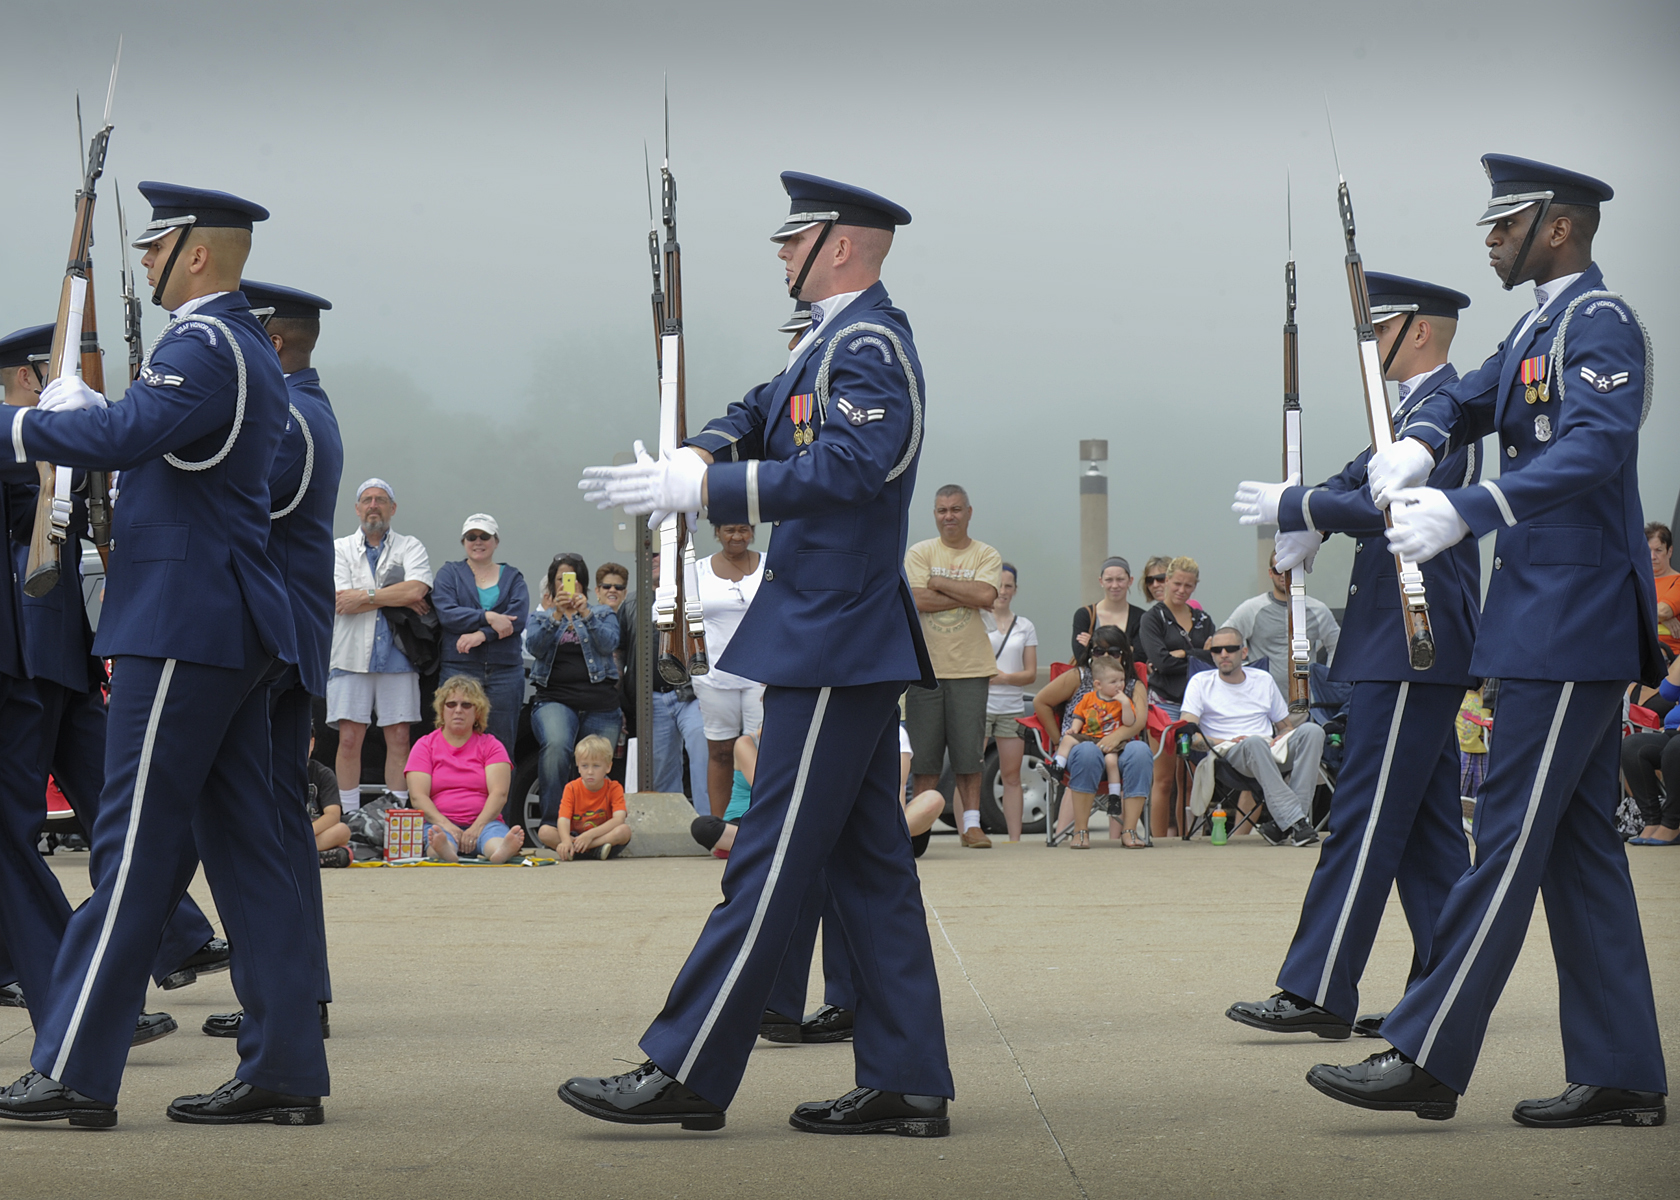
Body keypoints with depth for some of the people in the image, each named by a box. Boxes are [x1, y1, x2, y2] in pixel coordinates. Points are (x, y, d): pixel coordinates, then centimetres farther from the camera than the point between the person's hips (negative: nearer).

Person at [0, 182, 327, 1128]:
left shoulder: (204, 347, -14)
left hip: (182, 627, -10)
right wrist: (86, 413, 11)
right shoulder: (250, 349, 18)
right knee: (243, 842, 8)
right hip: (237, 628, 10)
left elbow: (123, 435, -28)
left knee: (139, 844, -7)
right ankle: (285, 1069, 9)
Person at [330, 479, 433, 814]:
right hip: (351, 657, 0)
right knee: (349, 739, -5)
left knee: (399, 739, -3)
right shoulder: (339, 549, 13)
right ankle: (349, 818, -1)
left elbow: (417, 588, -8)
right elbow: (342, 601, -3)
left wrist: (365, 596, -9)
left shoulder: (410, 547, 12)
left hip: (396, 658, 0)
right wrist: (398, 600, -5)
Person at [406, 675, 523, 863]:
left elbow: (499, 793, -1)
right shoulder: (425, 746, 13)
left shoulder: (491, 746, 14)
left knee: (496, 832, -36)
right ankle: (445, 851, -73)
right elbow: (418, 796, 0)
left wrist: (477, 828, -19)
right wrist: (447, 826, -18)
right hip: (440, 824, 0)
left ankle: (501, 851, -71)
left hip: (483, 822, 0)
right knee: (436, 833, -37)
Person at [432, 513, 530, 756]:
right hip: (459, 669, -1)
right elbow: (446, 613, -5)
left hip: (505, 670, 1)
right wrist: (488, 618, -15)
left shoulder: (512, 577, 15)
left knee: (502, 744, -3)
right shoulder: (449, 573, 12)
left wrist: (482, 634, -15)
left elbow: (519, 617, -2)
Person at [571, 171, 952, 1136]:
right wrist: (699, 455, -3)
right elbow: (760, 415, 19)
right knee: (871, 859, 9)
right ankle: (906, 1084, 12)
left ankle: (686, 1073, -5)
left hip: (835, 643, -10)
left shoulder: (869, 344, -14)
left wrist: (697, 489, -24)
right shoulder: (831, 338, 18)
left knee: (774, 858, -7)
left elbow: (840, 473, -24)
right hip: (844, 640, 10)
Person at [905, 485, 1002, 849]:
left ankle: (971, 824, 6)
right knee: (924, 752, 1)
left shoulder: (986, 556, 6)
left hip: (970, 668, 0)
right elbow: (917, 600, -9)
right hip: (925, 665, 0)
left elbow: (986, 596, -12)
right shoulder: (918, 553, 6)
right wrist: (967, 596, -8)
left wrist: (938, 582, -7)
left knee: (970, 750, 0)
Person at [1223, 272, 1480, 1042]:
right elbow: (1362, 480, 24)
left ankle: (1319, 994, -9)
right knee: (1427, 821, 10)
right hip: (1407, 647, 10)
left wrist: (1293, 507, -14)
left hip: (1413, 649, -10)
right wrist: (1305, 526, 6)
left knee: (1365, 818, -10)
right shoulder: (1420, 408, 18)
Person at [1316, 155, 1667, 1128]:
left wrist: (1464, 513, -34)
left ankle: (1426, 1059, -7)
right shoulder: (1540, 328, 18)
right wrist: (1415, 445, 0)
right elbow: (1468, 400, 24)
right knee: (1580, 842, 9)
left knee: (1513, 836, -8)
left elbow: (1598, 447, -26)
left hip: (1571, 621, -10)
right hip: (1557, 618, 10)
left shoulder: (1600, 324, -12)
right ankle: (1622, 1076, 11)